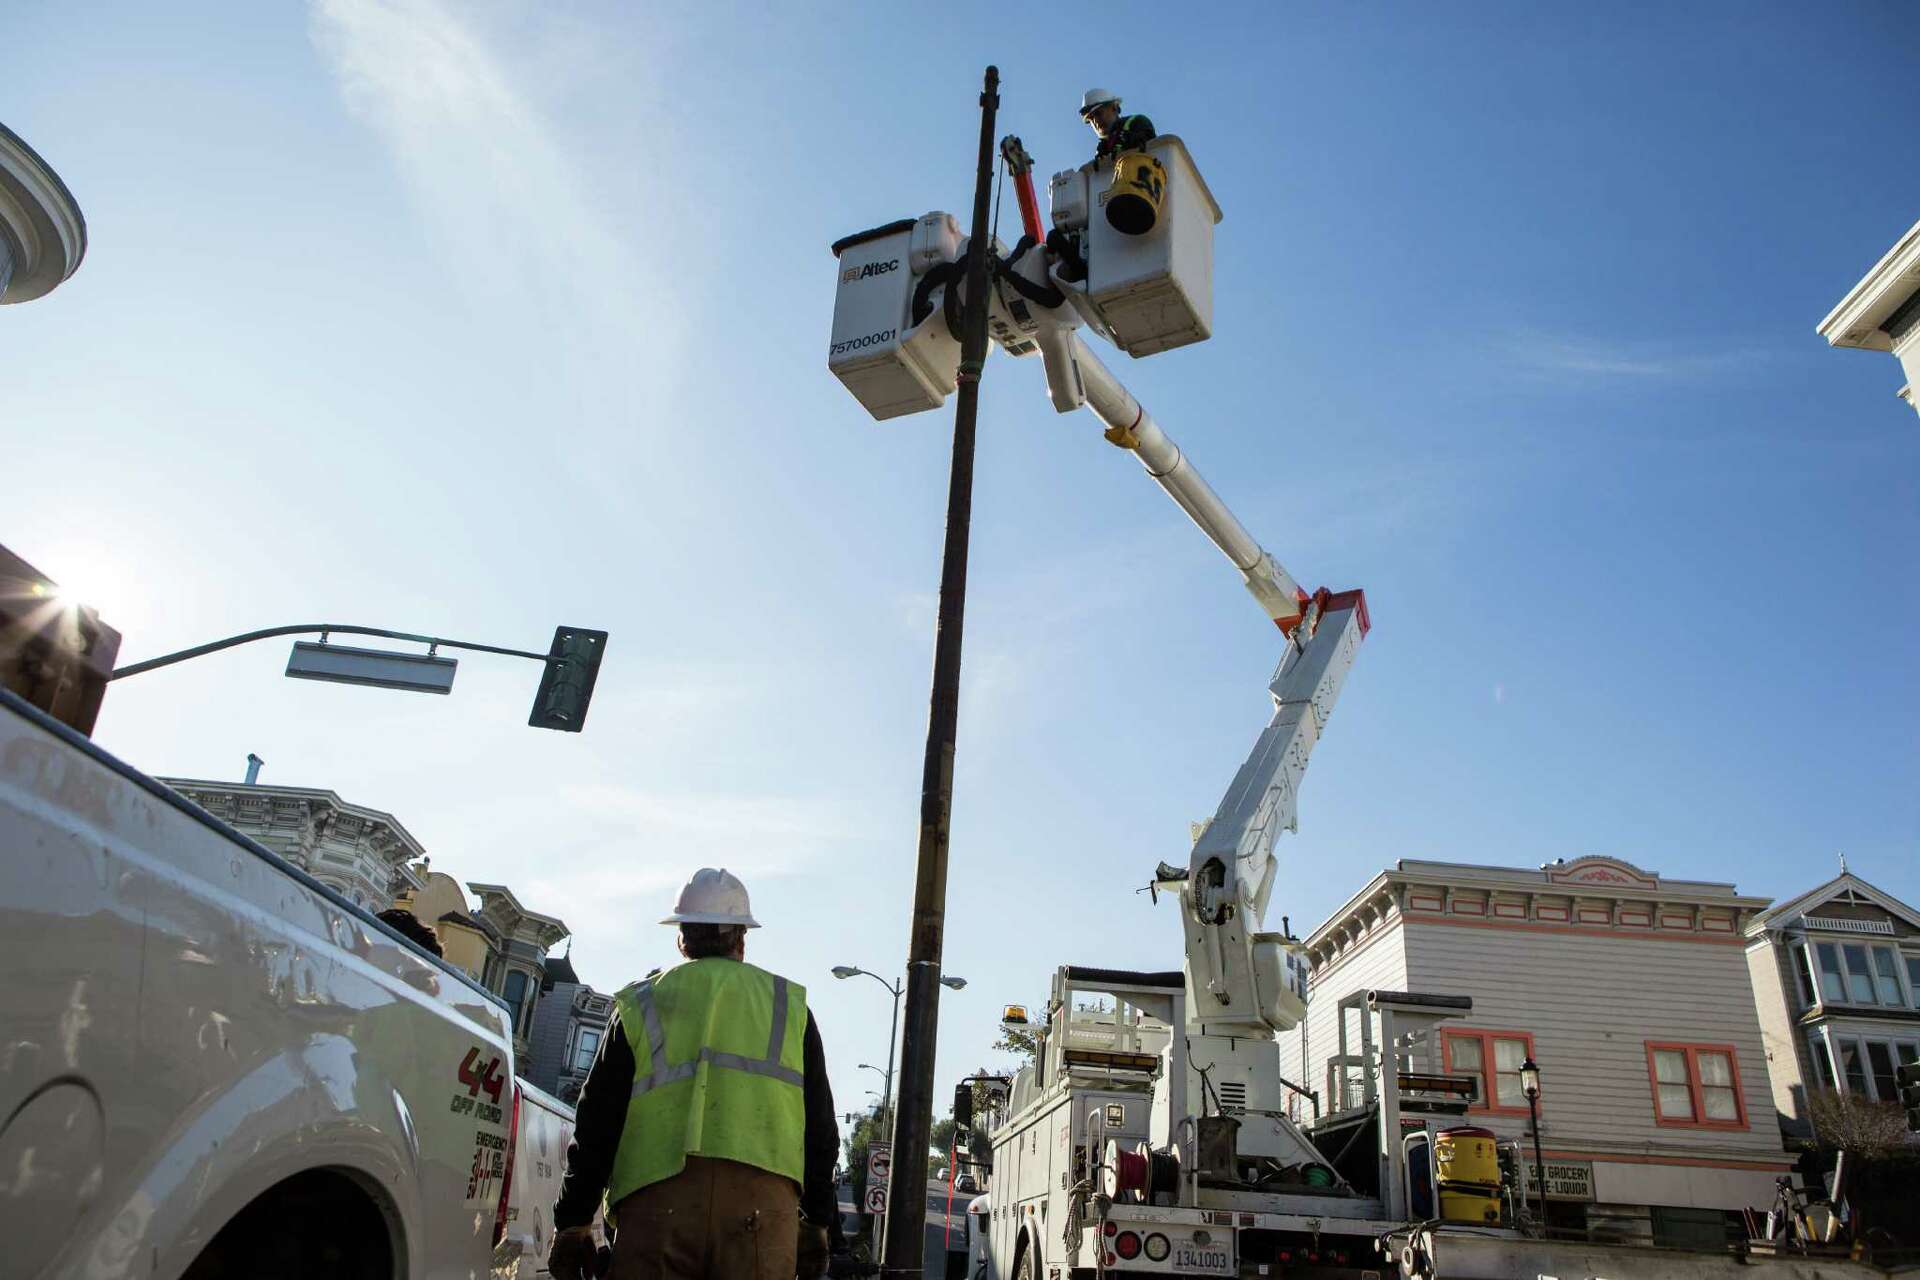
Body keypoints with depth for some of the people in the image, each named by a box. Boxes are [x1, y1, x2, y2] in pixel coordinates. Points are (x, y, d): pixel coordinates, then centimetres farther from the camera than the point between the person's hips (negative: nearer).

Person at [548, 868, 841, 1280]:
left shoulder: (640, 1004, 16)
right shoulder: (789, 1004, 17)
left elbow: (596, 1125, 13)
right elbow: (820, 1126, 16)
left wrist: (572, 1223, 18)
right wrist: (817, 1222, 22)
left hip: (656, 1202, 0)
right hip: (762, 1200, 0)